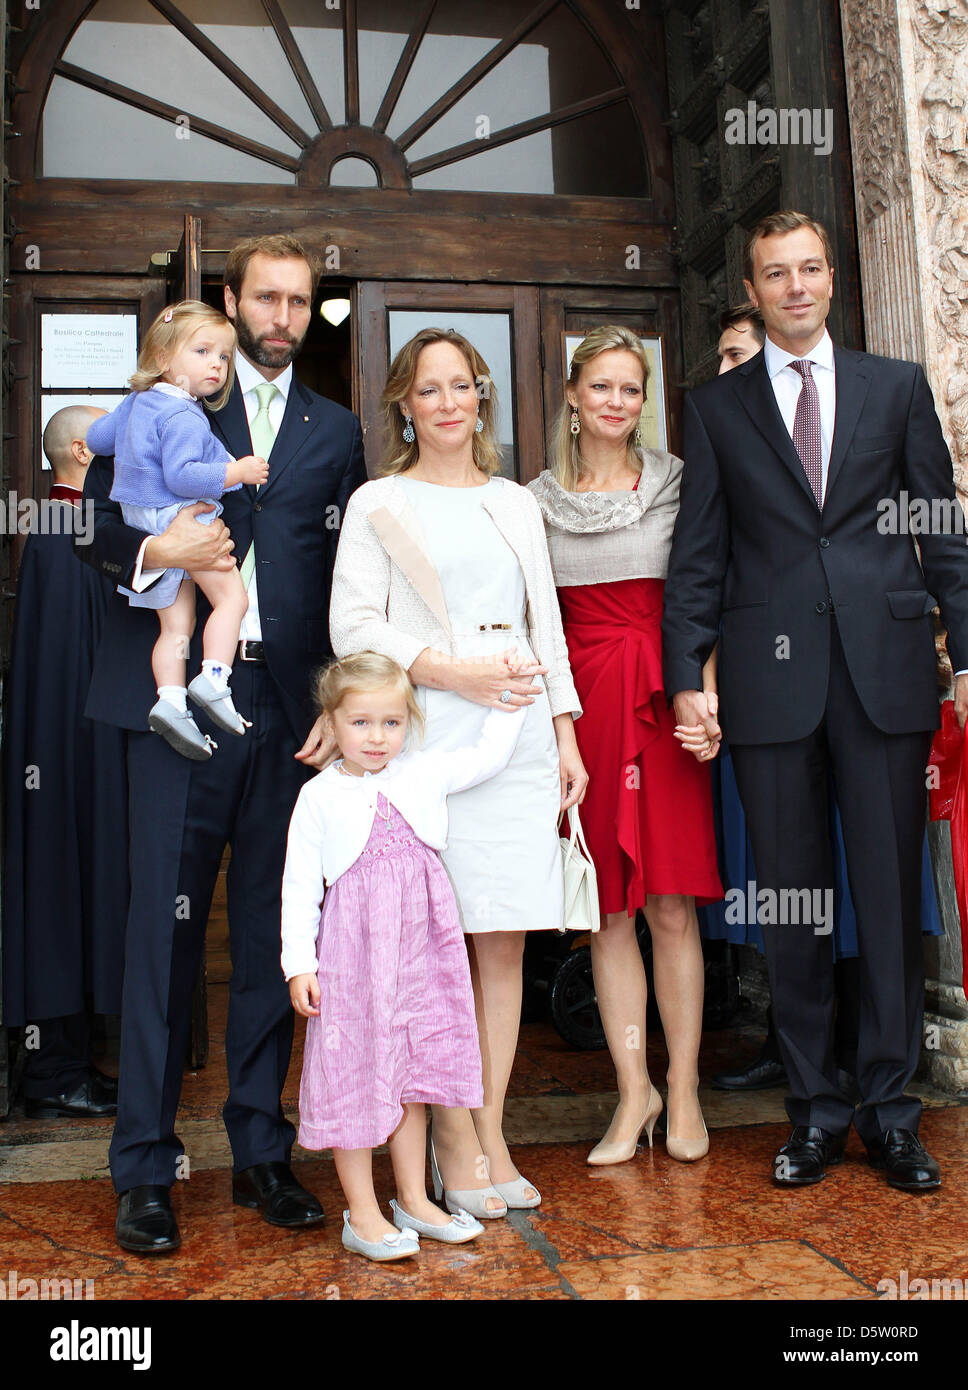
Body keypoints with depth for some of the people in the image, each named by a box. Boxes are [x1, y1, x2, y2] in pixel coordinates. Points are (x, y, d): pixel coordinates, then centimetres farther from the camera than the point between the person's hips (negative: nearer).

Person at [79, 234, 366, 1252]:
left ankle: (261, 1153, 20)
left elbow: (350, 585, 11)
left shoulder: (335, 430, 16)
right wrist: (153, 553, -14)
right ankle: (144, 1169, 11)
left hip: (288, 713, 2)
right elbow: (99, 518, 8)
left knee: (271, 936, 7)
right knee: (165, 929, -1)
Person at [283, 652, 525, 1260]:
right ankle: (362, 1213, 17)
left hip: (418, 947, 4)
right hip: (353, 951, -3)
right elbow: (300, 885, -3)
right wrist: (300, 964, -7)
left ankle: (414, 1201, 27)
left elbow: (490, 755, 13)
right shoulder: (320, 796, -4)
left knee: (413, 1072, 13)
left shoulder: (426, 774, 5)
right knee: (356, 1075, 3)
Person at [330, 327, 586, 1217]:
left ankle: (491, 1135, 13)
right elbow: (353, 627, -2)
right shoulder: (378, 504, 7)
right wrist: (454, 672, -12)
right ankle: (455, 1142, 6)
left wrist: (565, 733, 11)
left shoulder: (516, 504, 21)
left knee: (505, 942, 3)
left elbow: (547, 625, 19)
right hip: (426, 740, -4)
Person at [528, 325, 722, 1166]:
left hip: (662, 699, -1)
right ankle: (633, 1091, 15)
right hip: (583, 701, 1)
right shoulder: (538, 500, 8)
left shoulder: (677, 483, 6)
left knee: (672, 906, 0)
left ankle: (684, 1087, 13)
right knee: (609, 912, 4)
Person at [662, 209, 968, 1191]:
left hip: (887, 668, 1)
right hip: (771, 674, 0)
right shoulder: (716, 407, 11)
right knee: (789, 897, 5)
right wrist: (686, 677, -2)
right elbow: (698, 553, 7)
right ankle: (814, 1110, 19)